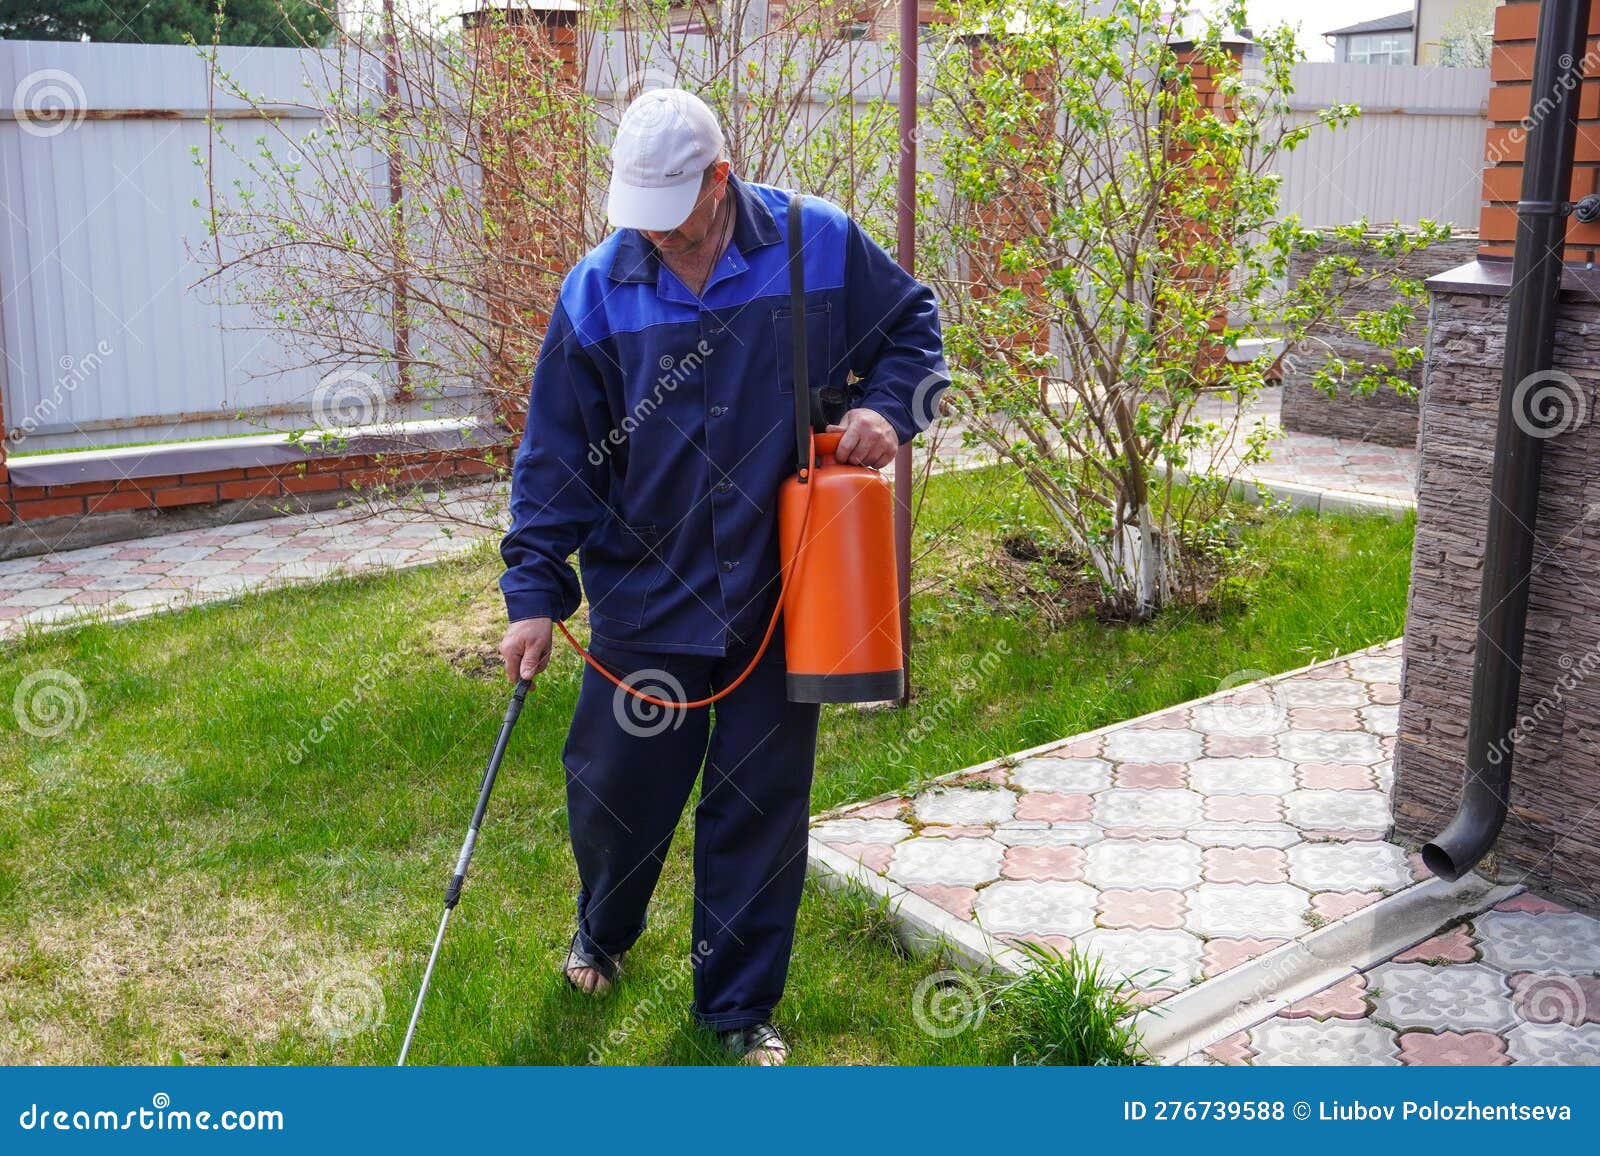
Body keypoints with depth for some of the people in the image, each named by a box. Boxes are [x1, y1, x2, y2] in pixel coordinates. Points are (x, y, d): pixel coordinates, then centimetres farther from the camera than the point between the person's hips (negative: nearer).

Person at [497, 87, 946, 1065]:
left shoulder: (818, 244, -7)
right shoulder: (598, 290, -6)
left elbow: (913, 323, 10)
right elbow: (556, 454, -2)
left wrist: (886, 406, -10)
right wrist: (535, 591, -6)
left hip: (779, 600, 0)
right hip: (644, 597, 1)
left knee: (762, 805, 9)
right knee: (614, 786, 12)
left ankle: (742, 1006, 29)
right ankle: (605, 931, 47)